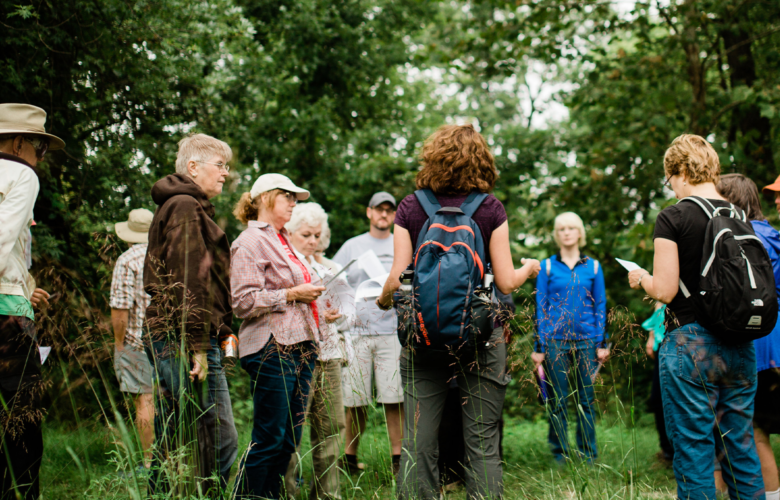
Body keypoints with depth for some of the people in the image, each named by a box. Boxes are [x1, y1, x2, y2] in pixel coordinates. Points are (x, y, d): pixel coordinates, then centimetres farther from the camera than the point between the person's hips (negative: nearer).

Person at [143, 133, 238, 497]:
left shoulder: (179, 206, 25)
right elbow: (188, 281, -17)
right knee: (219, 444, -10)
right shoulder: (186, 207, -8)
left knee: (173, 446, 11)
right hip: (184, 341, -11)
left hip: (169, 340, 11)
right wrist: (198, 346, -20)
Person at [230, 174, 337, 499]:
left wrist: (320, 316, 17)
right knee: (269, 439, -8)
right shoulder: (250, 242, -5)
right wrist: (292, 294, -15)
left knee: (289, 439, 8)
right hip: (271, 349, -9)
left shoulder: (282, 242, 23)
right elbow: (244, 302, -15)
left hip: (299, 347, 9)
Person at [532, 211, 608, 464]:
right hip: (555, 340, -1)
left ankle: (589, 455, 12)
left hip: (586, 340, 1)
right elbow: (541, 308, 5)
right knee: (558, 401, 2)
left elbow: (600, 306, 9)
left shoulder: (593, 266, 8)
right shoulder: (547, 267, 5)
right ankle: (560, 455, 10)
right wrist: (539, 346, 0)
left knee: (586, 399, 3)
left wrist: (602, 343, 2)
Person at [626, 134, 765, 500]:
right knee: (742, 447, 13)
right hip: (739, 345, 6)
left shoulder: (674, 217, -9)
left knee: (694, 452, 1)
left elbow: (664, 290, -14)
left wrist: (641, 278, 7)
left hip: (690, 344, -6)